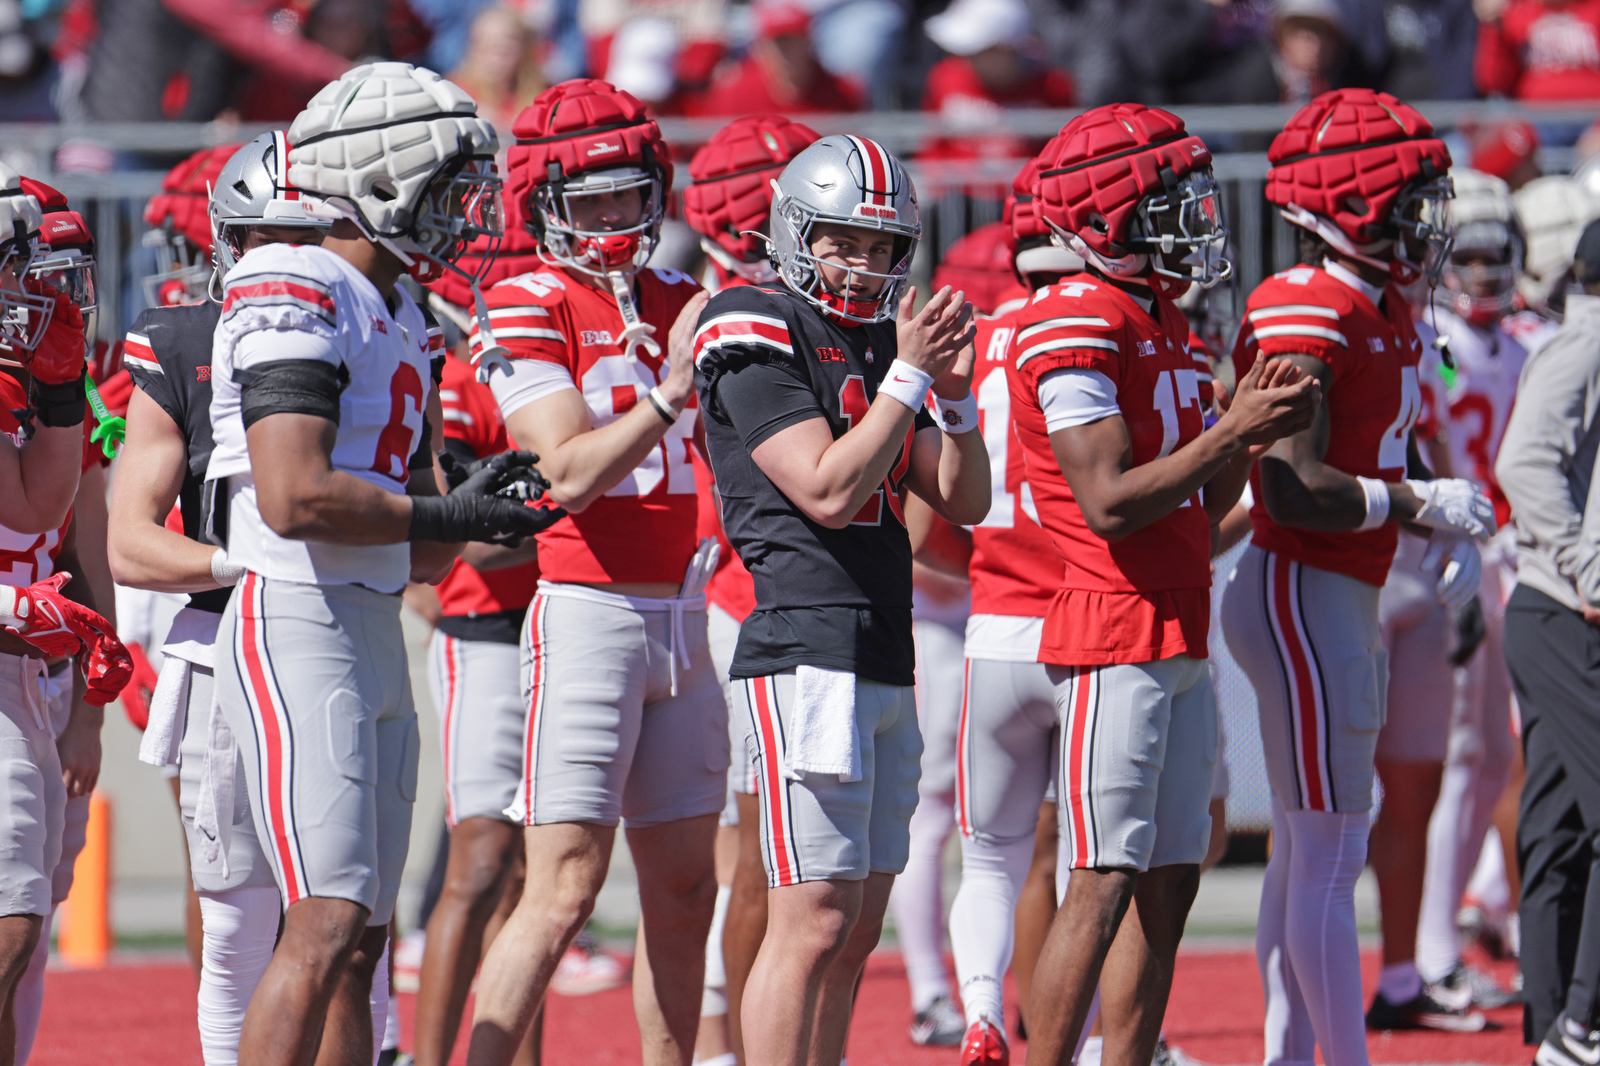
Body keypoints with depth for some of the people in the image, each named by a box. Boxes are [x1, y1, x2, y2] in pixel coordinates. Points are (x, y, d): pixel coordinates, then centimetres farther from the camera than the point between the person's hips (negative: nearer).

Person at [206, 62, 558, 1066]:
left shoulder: (398, 318, 18)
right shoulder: (296, 300, -11)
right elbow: (294, 499, -23)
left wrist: (481, 513, 1)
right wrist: (446, 516, -12)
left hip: (375, 637, 10)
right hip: (297, 631, -10)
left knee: (362, 941, 9)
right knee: (328, 924, -16)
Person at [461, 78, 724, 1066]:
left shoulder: (683, 306, 13)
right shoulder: (530, 309, -7)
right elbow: (569, 474, -18)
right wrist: (668, 397, -26)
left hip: (682, 617, 7)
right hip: (588, 612, -7)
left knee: (684, 890, 9)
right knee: (565, 889, -12)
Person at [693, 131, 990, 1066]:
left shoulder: (878, 342, 17)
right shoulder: (757, 340, -7)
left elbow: (965, 503, 15)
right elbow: (828, 491, -17)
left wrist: (956, 393, -1)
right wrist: (908, 376, -14)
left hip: (886, 663, 9)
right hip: (808, 650, -9)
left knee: (857, 932, 9)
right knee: (815, 919, -11)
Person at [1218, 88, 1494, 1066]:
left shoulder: (1387, 314, 13)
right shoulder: (1305, 314, -17)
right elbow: (1295, 490, -24)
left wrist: (1454, 531, 9)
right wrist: (1424, 504, -18)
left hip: (1348, 603, 10)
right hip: (1302, 592, -10)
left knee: (1306, 855, 14)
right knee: (1329, 858, -8)